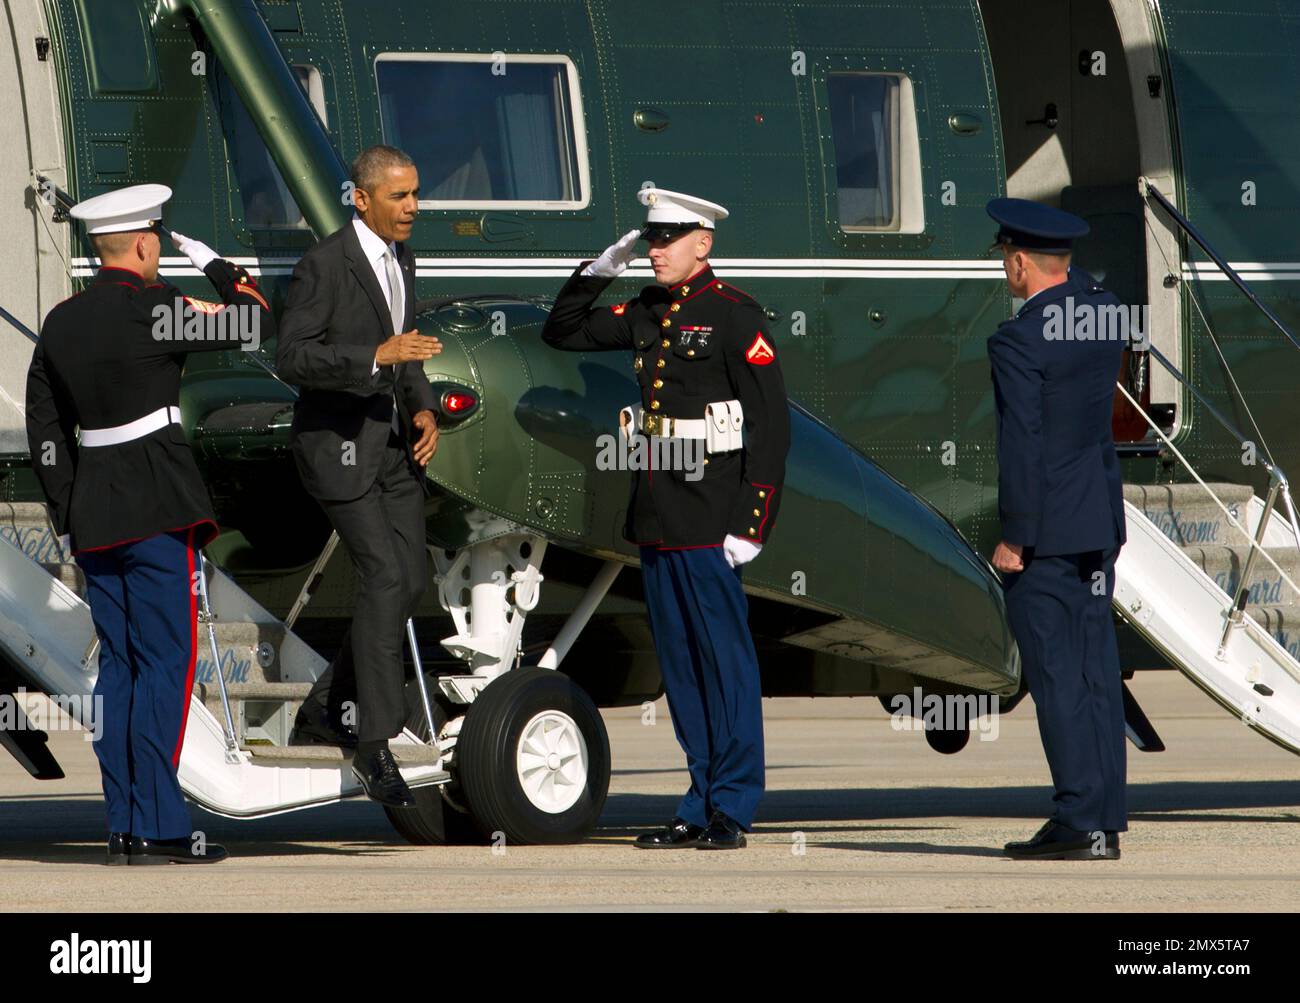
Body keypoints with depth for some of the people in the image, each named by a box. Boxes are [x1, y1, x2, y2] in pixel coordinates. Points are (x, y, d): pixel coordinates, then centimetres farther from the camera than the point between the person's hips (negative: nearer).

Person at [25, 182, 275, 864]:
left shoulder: (61, 322, 10)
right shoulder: (149, 309, -11)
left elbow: (44, 433, 14)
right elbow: (256, 327, -4)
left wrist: (69, 519, 18)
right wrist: (211, 262, 10)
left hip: (91, 506, 7)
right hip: (159, 505, -7)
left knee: (118, 665, 9)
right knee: (167, 662, -5)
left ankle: (124, 829, 8)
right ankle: (158, 827, -9)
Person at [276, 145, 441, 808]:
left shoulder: (400, 259, 10)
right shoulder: (324, 265, -16)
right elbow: (291, 358, -20)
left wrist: (423, 411, 3)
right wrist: (378, 355, -29)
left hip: (393, 445, 8)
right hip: (336, 444, -8)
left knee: (411, 580, 4)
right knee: (384, 576, -16)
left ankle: (325, 710, 19)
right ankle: (374, 744, -10)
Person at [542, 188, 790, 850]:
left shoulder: (735, 317, -8)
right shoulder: (645, 315, 13)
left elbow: (771, 422, -11)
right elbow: (562, 334, 24)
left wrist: (751, 523, -16)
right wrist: (602, 269, 9)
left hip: (707, 516, -8)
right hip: (653, 516, 8)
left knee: (724, 658, -3)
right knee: (678, 663, 10)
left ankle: (732, 810, 1)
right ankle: (701, 804, 15)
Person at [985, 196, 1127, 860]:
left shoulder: (1018, 339, -16)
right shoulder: (1104, 310, 6)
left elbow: (1021, 445, -18)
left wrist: (1014, 537, -14)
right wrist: (1063, 274, 19)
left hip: (1045, 528, -8)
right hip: (1101, 518, 8)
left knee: (1057, 675, -5)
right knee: (1097, 672, 9)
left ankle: (1079, 823, -7)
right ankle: (1105, 821, 10)